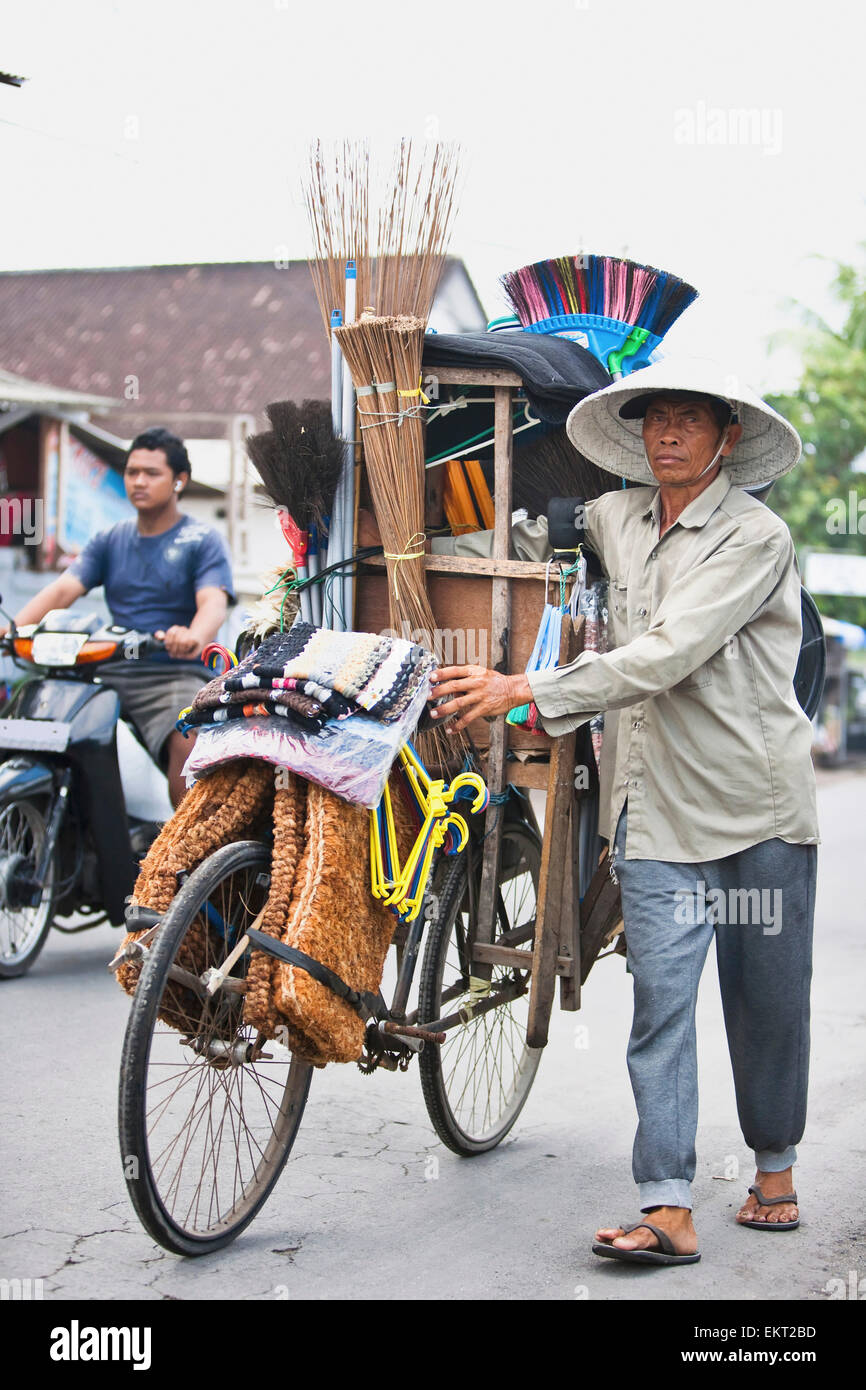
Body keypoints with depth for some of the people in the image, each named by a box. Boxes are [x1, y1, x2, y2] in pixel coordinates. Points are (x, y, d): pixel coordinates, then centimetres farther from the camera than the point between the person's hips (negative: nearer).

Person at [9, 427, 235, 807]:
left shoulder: (202, 540, 4)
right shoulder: (109, 541, 18)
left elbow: (213, 602, -13)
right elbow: (62, 589, 4)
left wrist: (194, 637, -38)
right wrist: (14, 628, -15)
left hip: (175, 673, -5)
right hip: (110, 674, 5)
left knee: (187, 741, -36)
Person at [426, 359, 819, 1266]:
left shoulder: (755, 537, -10)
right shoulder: (615, 518, 9)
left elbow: (666, 653, -22)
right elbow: (530, 540, 30)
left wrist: (526, 692, -27)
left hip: (759, 804, -4)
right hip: (658, 807, 4)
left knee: (767, 999, 8)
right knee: (660, 997, -5)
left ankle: (775, 1167, 30)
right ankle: (667, 1210, -6)